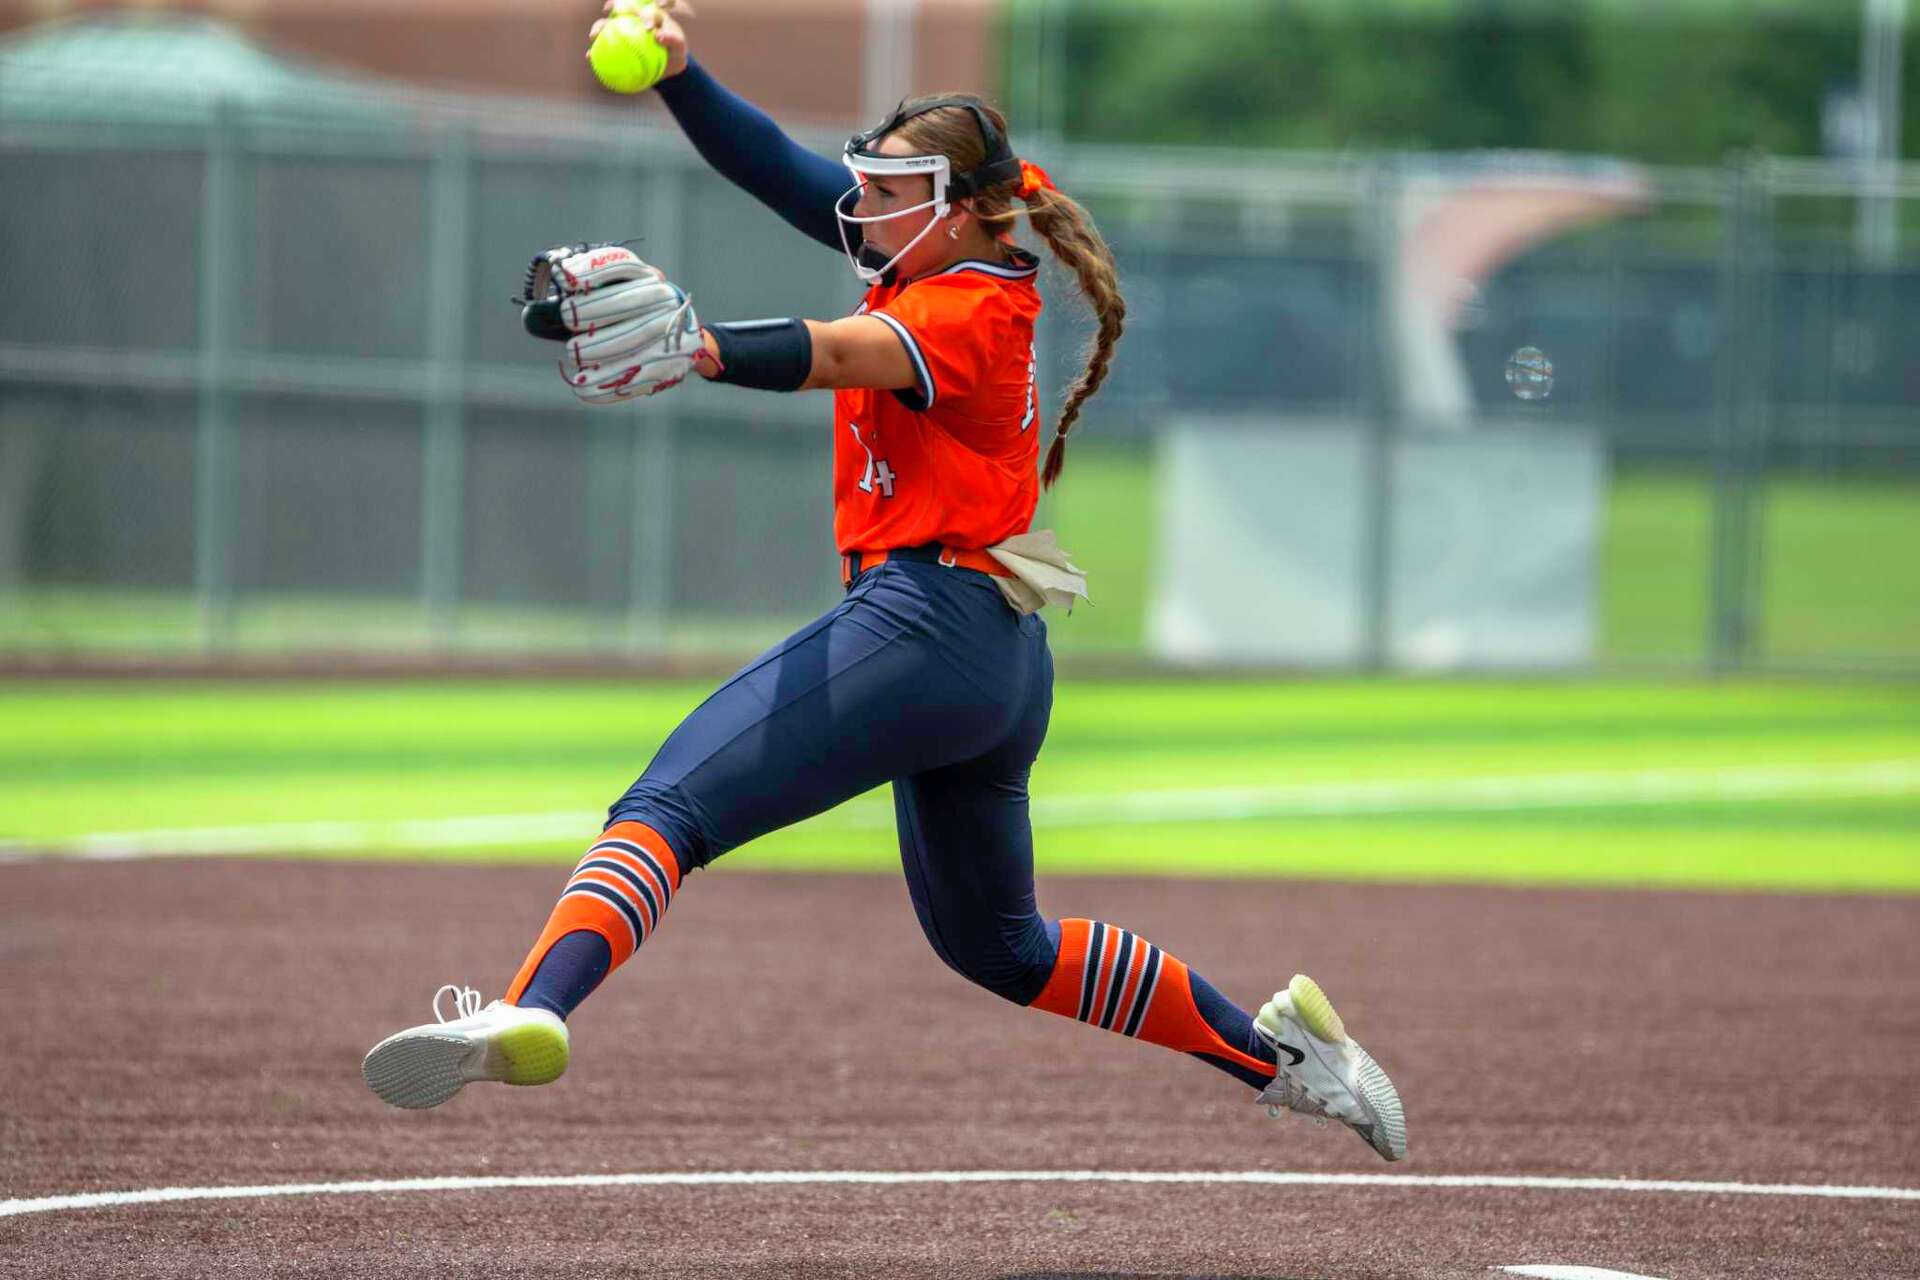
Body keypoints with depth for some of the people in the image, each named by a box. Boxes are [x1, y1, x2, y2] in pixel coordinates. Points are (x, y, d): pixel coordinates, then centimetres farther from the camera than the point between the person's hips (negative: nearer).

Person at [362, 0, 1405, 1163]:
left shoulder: (968, 311, -10)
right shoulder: (934, 262, 14)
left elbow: (836, 354, -31)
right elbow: (783, 174, 8)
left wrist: (699, 351, -49)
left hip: (923, 622, -10)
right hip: (1005, 664, 10)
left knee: (667, 806, -23)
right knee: (997, 944, 26)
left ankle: (533, 1010, -46)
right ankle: (1280, 1049, 30)